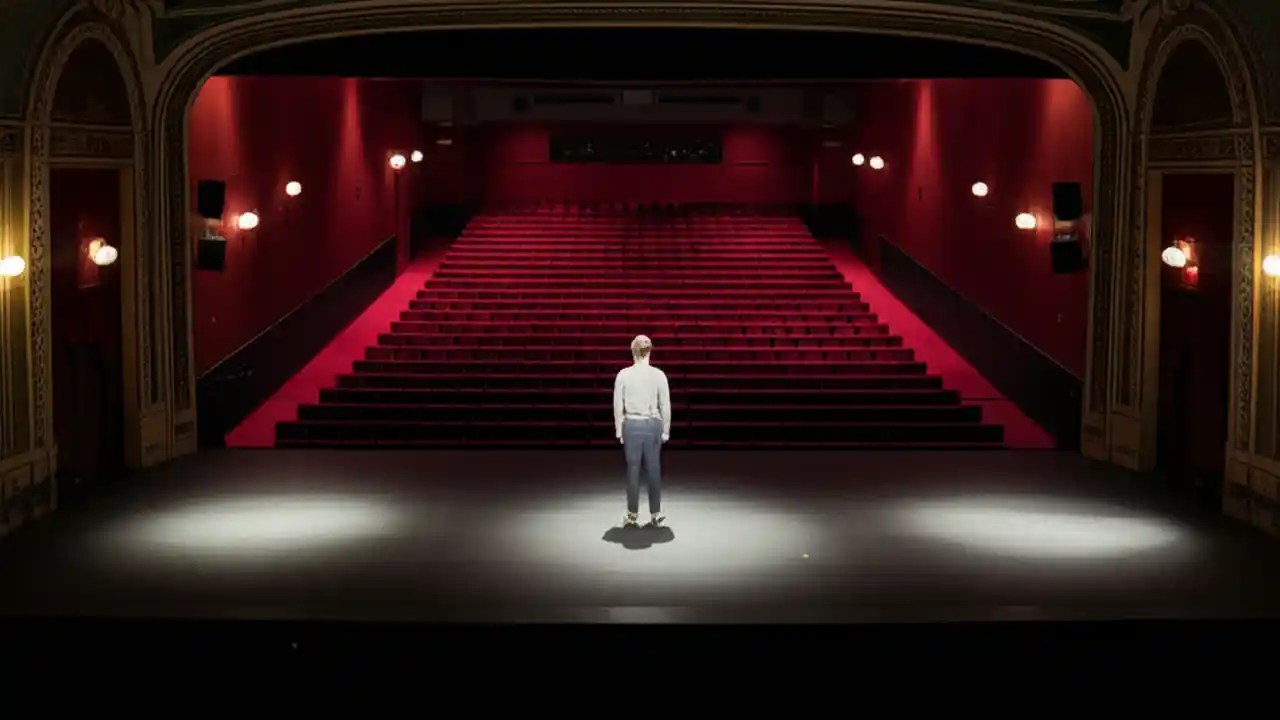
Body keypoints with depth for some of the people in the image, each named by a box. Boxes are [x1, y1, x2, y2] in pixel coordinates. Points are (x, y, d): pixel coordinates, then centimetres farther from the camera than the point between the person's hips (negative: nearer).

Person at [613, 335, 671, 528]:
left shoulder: (623, 375, -4)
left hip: (631, 425, 0)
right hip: (652, 424, 0)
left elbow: (618, 405, -1)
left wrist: (619, 430, 8)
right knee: (654, 469, 6)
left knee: (633, 469, 6)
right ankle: (655, 514, 9)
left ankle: (633, 515, 12)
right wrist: (665, 430, 8)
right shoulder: (658, 375, -4)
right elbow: (665, 405, -1)